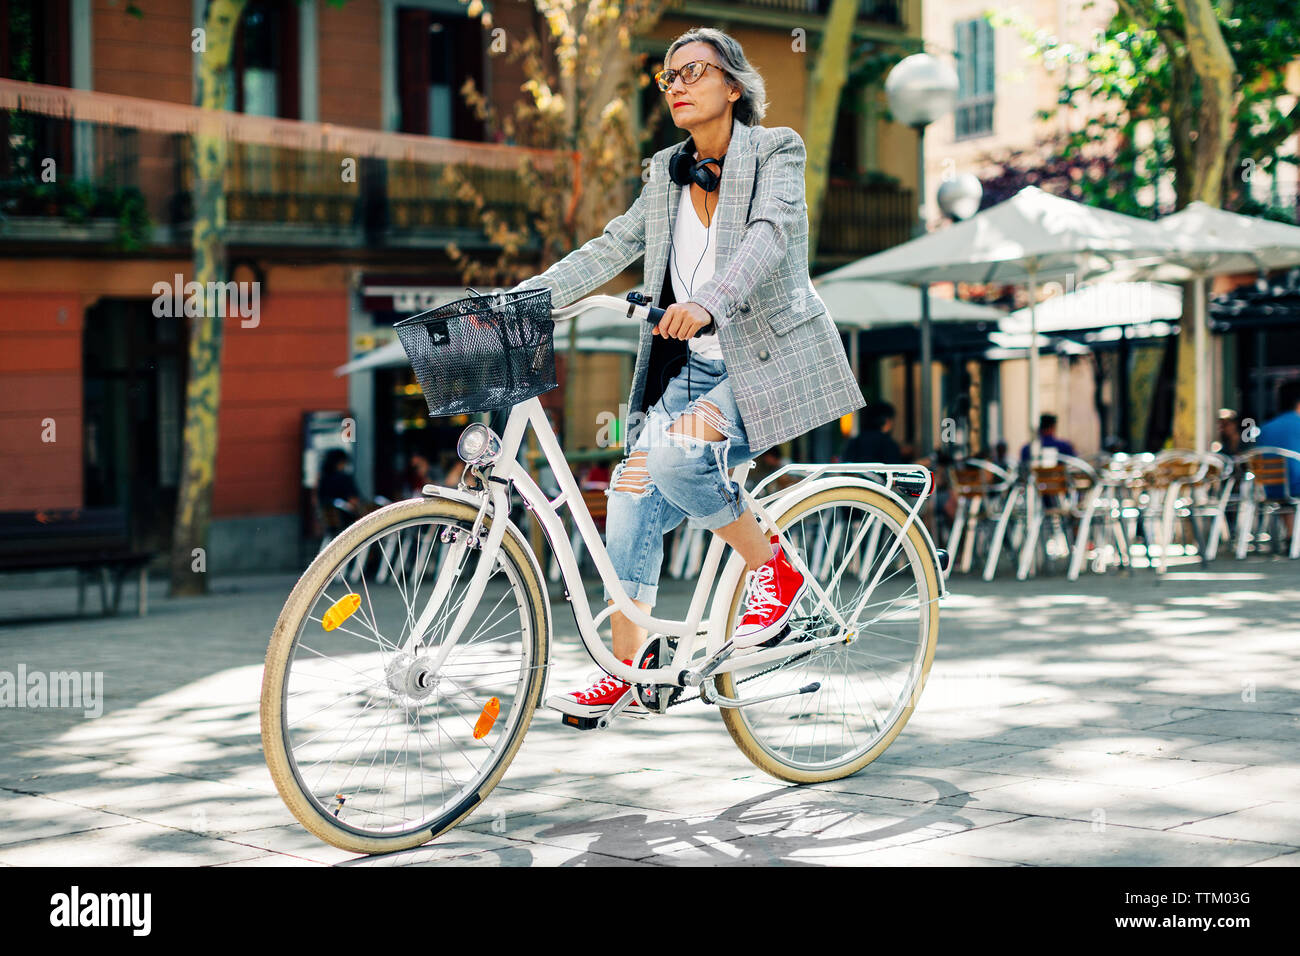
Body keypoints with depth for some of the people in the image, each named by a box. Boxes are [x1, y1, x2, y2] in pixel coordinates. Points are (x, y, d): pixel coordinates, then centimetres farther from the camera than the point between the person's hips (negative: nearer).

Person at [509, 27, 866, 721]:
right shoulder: (666, 174, 15)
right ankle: (624, 672, 5)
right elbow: (610, 249, 11)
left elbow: (769, 236, -21)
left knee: (676, 455, -30)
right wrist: (521, 297, -3)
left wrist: (709, 303, -40)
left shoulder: (776, 151, -3)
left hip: (768, 362, -6)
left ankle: (773, 570, -9)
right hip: (689, 366, 6)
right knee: (632, 496, -6)